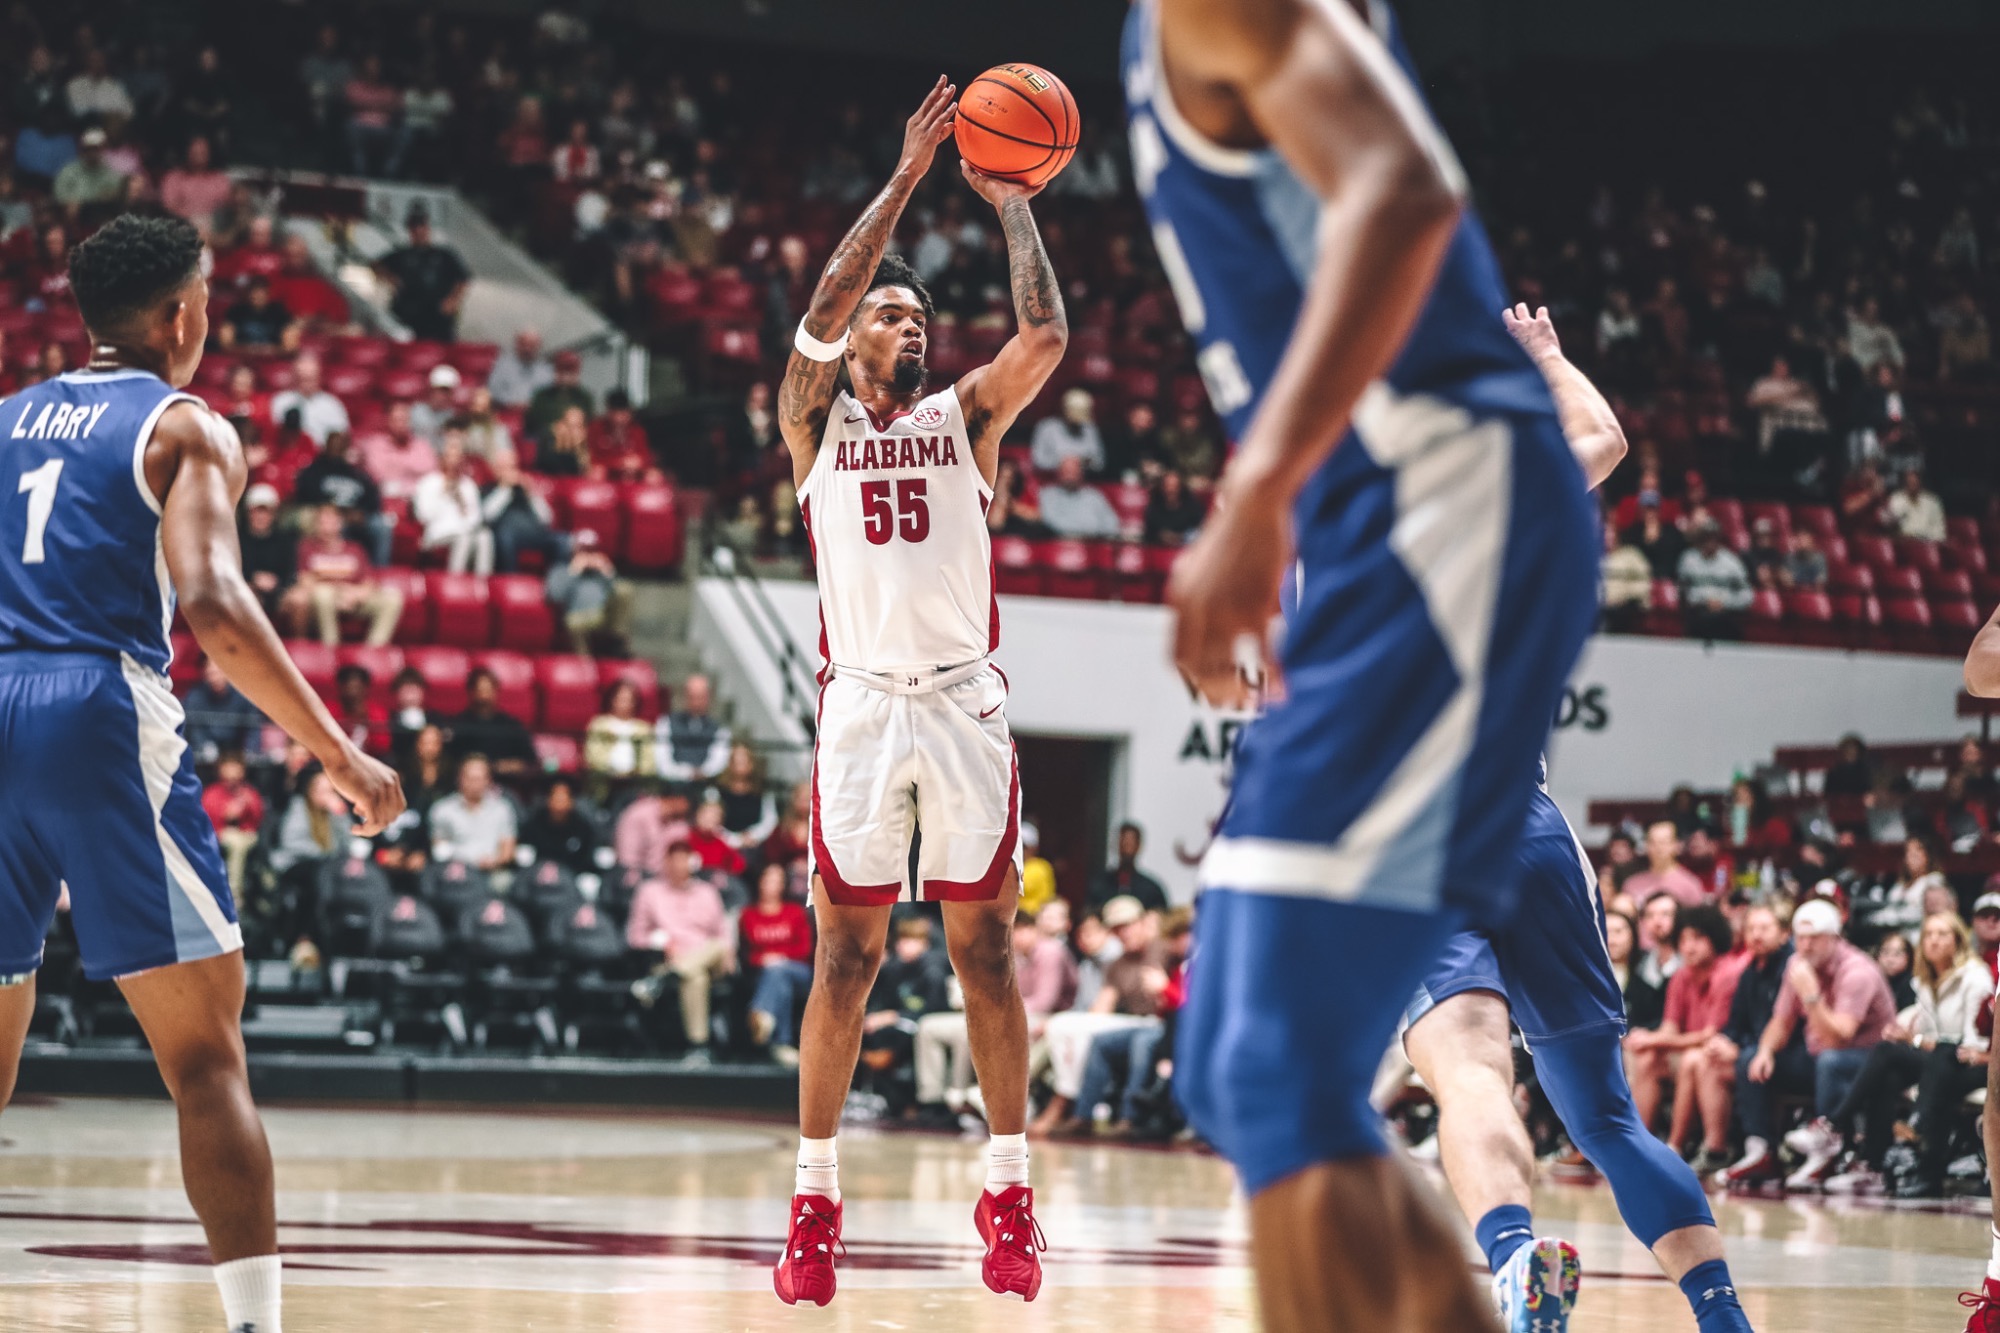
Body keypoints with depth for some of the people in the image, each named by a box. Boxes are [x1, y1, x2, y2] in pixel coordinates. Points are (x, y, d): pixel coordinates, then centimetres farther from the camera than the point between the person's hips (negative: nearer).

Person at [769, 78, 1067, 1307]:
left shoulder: (965, 414, 12)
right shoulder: (817, 420, 9)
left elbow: (1046, 337, -5)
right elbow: (821, 315, -8)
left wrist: (1013, 205, -2)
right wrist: (905, 181, -10)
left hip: (966, 704, 1)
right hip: (863, 705, -1)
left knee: (985, 951, 2)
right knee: (846, 957, 0)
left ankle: (1010, 1191, 6)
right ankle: (816, 1201, 5)